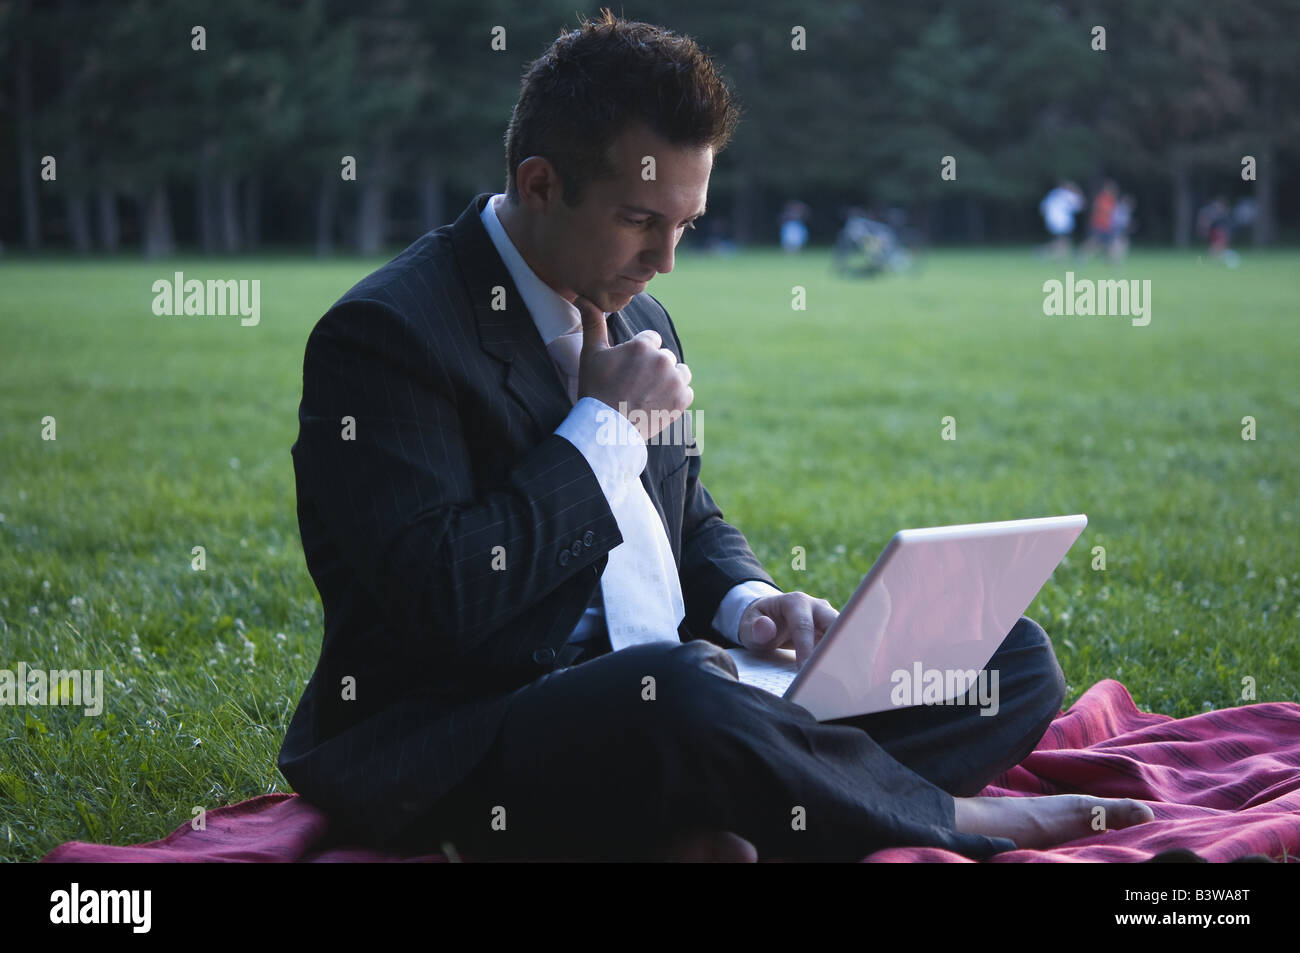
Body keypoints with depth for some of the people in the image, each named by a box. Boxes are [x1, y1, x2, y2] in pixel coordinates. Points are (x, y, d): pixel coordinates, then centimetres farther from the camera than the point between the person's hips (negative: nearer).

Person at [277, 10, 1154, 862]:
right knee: (676, 689, -42)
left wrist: (745, 603, 3)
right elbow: (445, 597, -20)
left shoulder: (638, 322, 18)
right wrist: (606, 425, -11)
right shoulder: (384, 333, -10)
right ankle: (952, 820, -12)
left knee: (1016, 657, -1)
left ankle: (690, 829, -24)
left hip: (675, 703, 9)